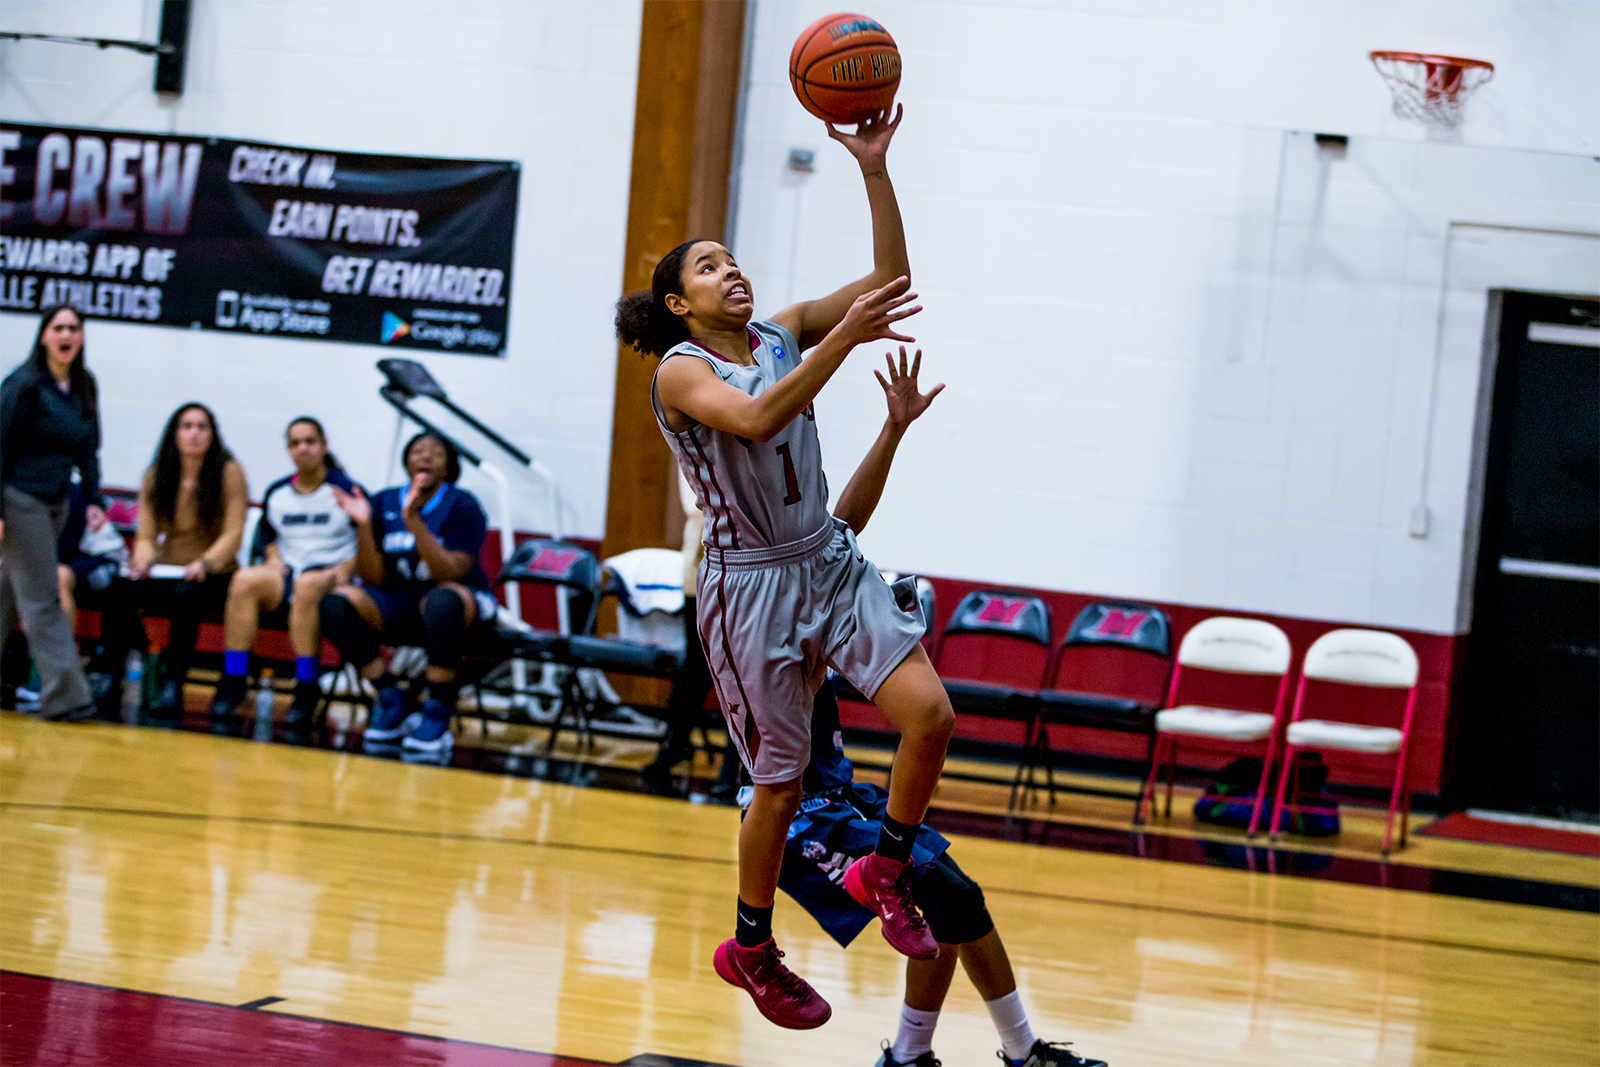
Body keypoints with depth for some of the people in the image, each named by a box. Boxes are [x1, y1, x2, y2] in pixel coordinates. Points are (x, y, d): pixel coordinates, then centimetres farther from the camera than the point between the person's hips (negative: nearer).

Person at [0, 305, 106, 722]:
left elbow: (87, 450, 14)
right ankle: (64, 694, -8)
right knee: (42, 599, -7)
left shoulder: (84, 388, 7)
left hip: (55, 502, 7)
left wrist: (94, 499, 3)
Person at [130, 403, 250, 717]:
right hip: (166, 575, 3)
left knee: (186, 594, -38)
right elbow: (146, 535, 5)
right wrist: (144, 561, -18)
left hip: (214, 576, -3)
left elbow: (232, 535, -7)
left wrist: (205, 563, -25)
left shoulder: (229, 473, -3)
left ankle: (173, 682, -27)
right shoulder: (155, 477, 8)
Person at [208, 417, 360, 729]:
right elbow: (267, 533, 30)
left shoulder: (346, 490, 3)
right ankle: (233, 679, -30)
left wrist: (345, 569, -13)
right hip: (286, 575, 4)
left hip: (330, 579, -4)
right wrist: (274, 560, 10)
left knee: (307, 584, -41)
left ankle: (306, 687, -37)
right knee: (244, 580, -29)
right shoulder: (276, 493, 16)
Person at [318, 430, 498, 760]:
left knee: (441, 601, -41)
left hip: (463, 600, -4)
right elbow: (374, 580, -2)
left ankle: (438, 713, -29)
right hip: (399, 601, 4)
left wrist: (413, 522, -30)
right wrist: (364, 525, -17)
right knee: (335, 603, -22)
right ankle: (391, 701, -12)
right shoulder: (383, 504, 2)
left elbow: (449, 575, -21)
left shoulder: (463, 507, -8)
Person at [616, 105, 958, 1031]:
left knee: (931, 713, -13)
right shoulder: (681, 371, -9)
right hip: (753, 582, -5)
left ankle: (886, 869, 10)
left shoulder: (784, 336, 7)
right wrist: (845, 340, -37)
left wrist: (875, 171, -13)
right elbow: (755, 418, -30)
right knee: (782, 780, 2)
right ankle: (753, 950, 23)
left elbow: (890, 280, -2)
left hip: (832, 562, 5)